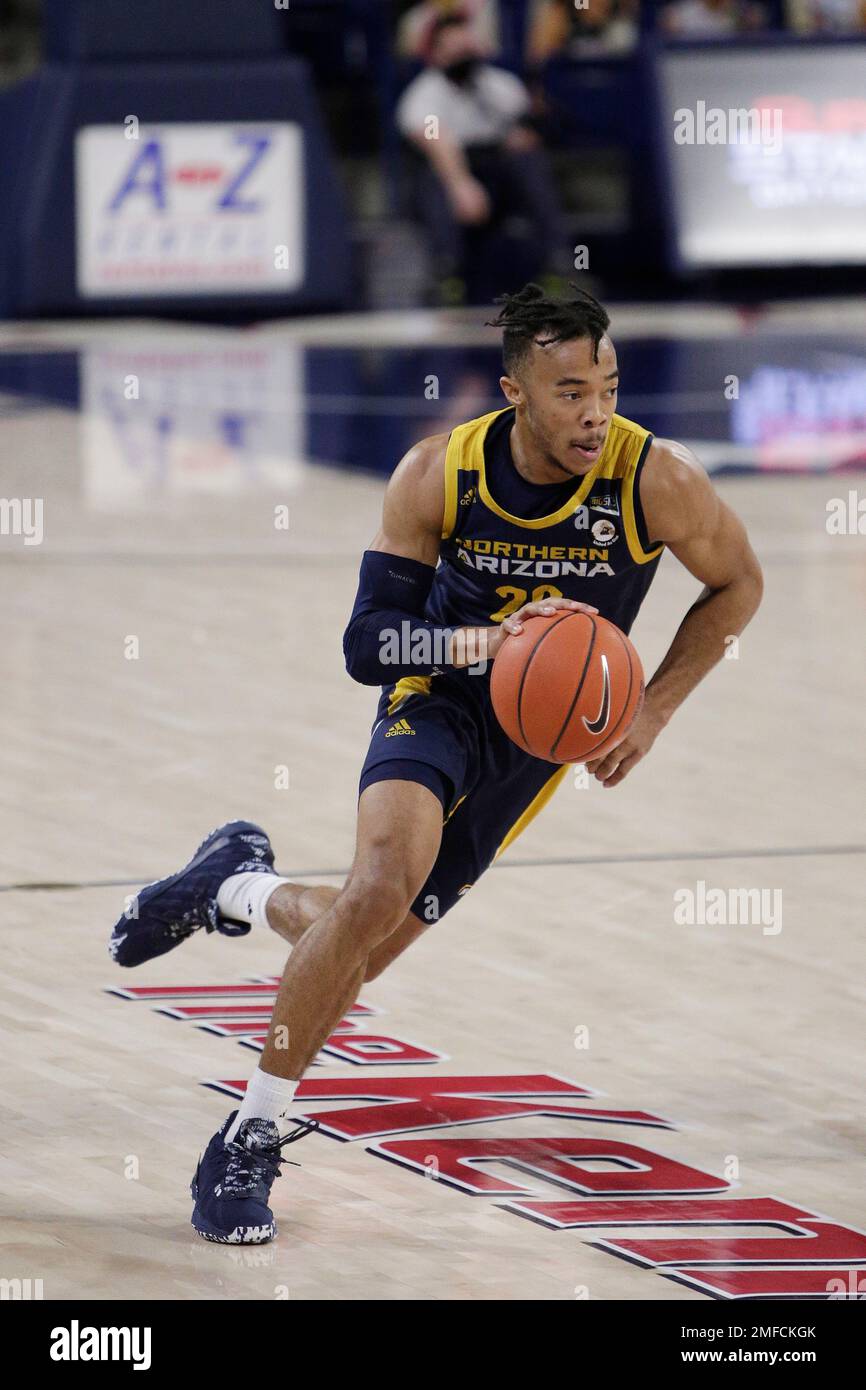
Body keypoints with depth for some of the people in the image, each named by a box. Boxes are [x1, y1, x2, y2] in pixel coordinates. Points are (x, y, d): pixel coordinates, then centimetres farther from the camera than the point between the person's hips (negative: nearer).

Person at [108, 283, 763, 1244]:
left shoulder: (657, 482, -22)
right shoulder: (439, 474, -20)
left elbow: (737, 586, -2)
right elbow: (367, 643, -17)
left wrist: (652, 713, -9)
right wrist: (487, 640, -36)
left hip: (546, 731, 2)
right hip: (439, 696, -2)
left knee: (366, 950, 5)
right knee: (383, 887, -30)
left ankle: (234, 884, 40)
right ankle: (251, 1139, -14)